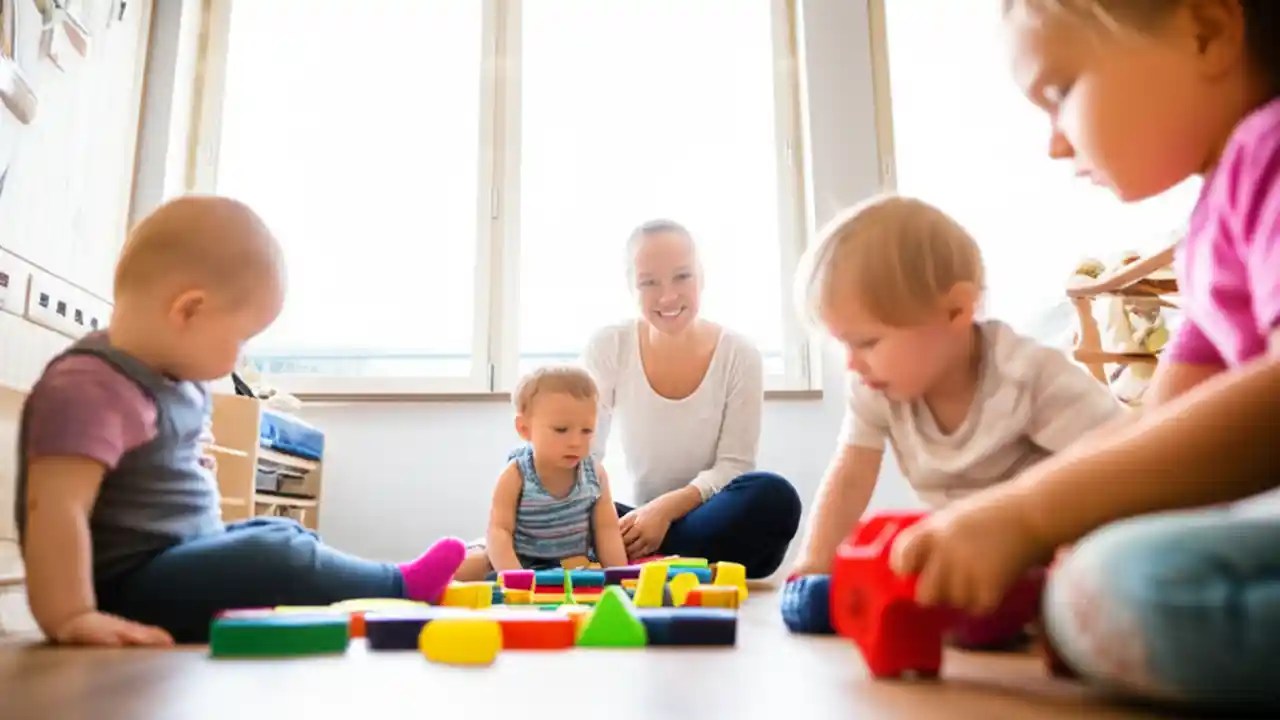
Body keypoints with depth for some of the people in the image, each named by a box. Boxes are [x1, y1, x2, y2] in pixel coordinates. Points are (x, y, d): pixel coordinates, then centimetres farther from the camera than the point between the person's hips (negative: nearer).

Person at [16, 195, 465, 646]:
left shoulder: (172, 376, 8)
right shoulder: (92, 388, -24)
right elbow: (55, 508, -34)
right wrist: (71, 617, -39)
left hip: (177, 555, 11)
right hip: (129, 588, -11)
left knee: (284, 533, 19)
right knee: (276, 559, -20)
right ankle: (397, 589, -1)